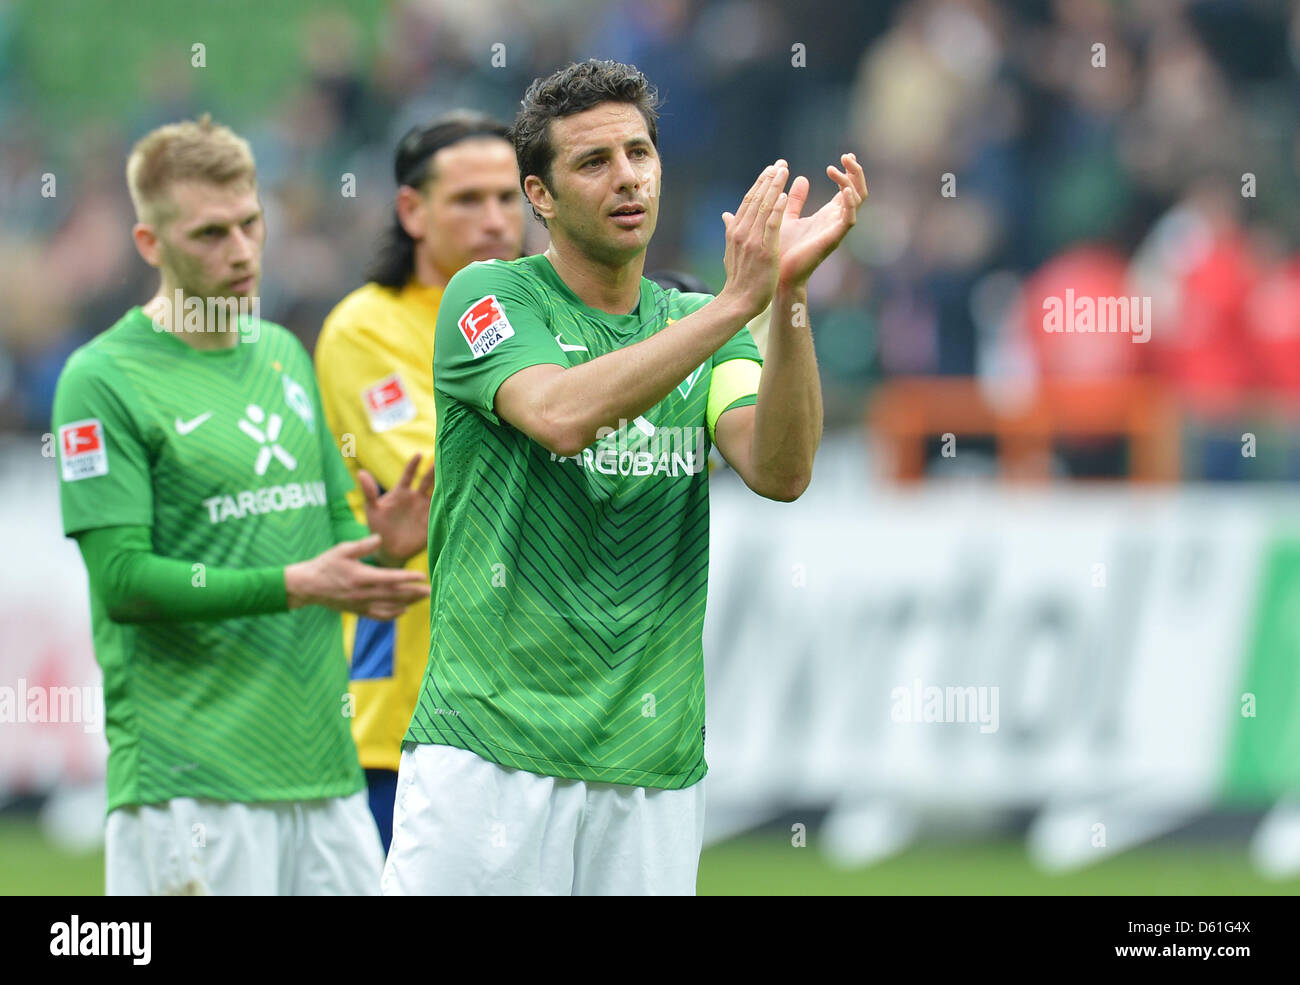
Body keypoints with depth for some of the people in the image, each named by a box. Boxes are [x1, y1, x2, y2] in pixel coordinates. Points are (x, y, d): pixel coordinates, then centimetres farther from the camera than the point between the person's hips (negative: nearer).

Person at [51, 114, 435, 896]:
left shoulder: (284, 355, 16)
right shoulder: (103, 380, -6)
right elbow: (122, 580, -14)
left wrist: (383, 546, -2)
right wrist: (296, 585, -19)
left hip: (325, 770, 7)